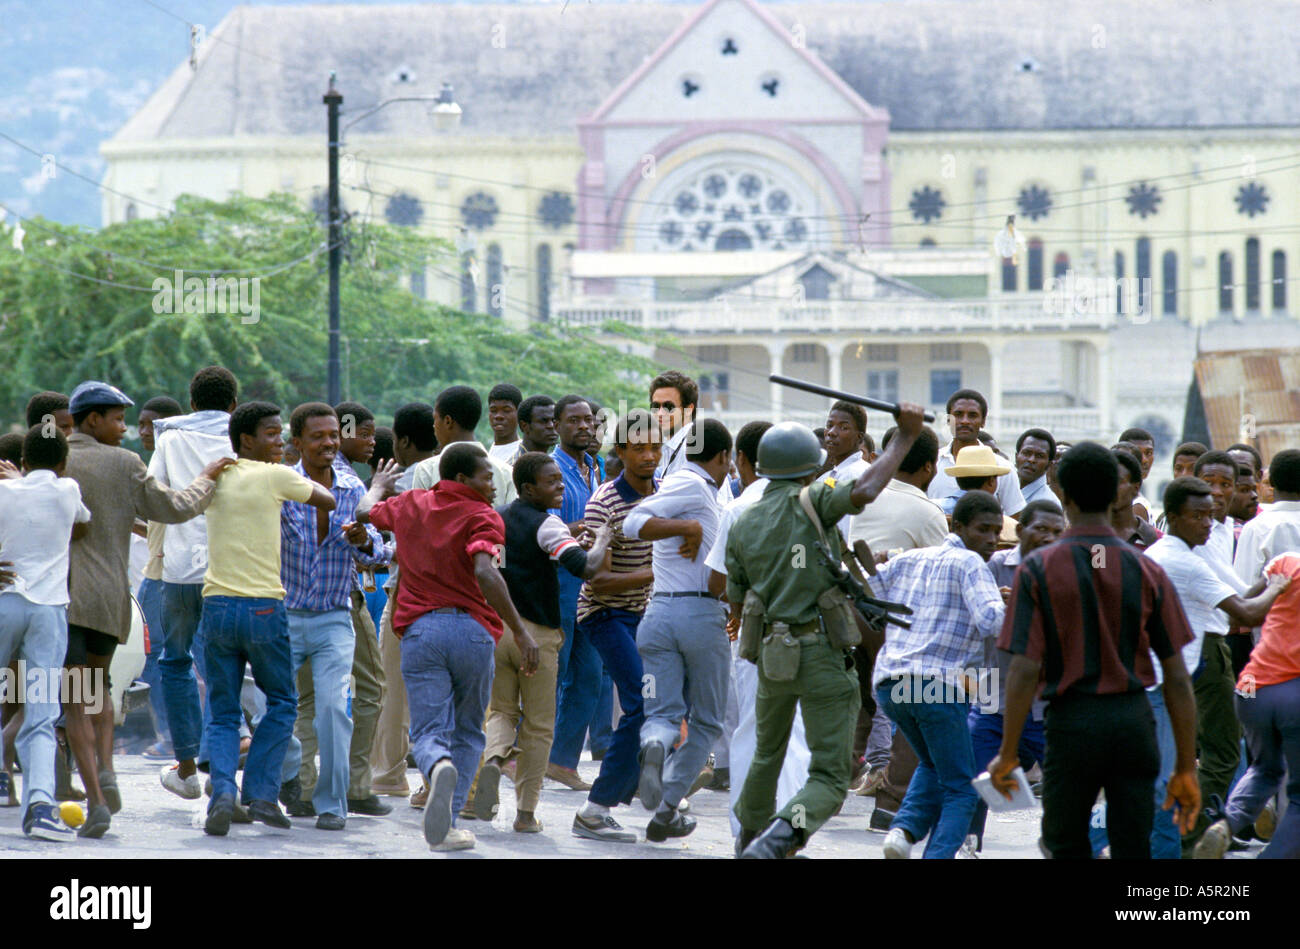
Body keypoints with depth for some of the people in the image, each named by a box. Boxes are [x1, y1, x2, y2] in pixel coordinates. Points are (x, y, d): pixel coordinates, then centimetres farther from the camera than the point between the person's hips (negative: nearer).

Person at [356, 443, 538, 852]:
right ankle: (447, 825, 7)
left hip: (419, 629, 2)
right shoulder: (482, 518, -4)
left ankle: (440, 768, -39)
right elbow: (484, 572, -20)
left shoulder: (410, 505, 14)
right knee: (468, 734, 15)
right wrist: (520, 630, -22)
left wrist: (378, 487, 57)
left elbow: (365, 512, 33)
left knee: (429, 732, -3)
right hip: (472, 630, -2)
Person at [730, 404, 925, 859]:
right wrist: (904, 438, -18)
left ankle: (752, 836, 46)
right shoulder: (809, 502, -8)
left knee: (768, 754, 30)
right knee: (829, 779, -4)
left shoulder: (742, 525, 7)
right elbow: (864, 491, -27)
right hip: (822, 654, -5)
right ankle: (778, 837, -27)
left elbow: (737, 599, 12)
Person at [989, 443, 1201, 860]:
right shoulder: (1147, 571, 2)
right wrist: (1186, 768, 7)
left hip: (1072, 723, -2)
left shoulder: (1037, 569, -5)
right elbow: (1177, 679, 1)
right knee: (1133, 853, 5)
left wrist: (1008, 755, -1)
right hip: (1133, 723, 2)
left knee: (1066, 846, 14)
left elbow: (1025, 670, -10)